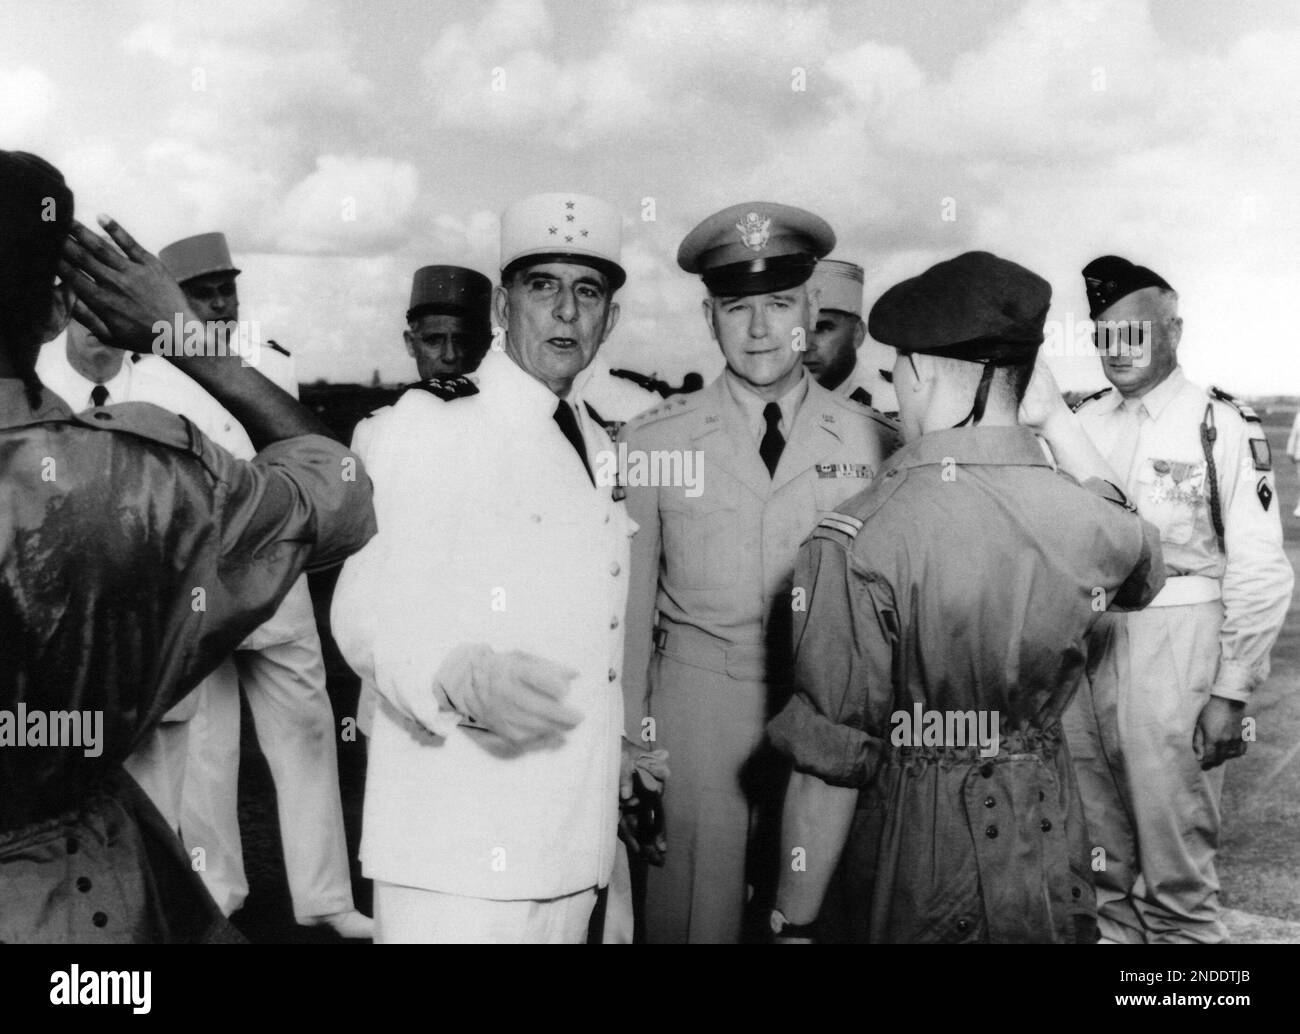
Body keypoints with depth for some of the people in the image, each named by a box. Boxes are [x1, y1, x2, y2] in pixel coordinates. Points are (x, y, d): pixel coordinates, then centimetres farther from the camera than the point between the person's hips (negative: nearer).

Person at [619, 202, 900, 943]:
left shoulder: (879, 444, -2)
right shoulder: (653, 442, -2)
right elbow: (631, 603, 2)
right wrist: (628, 745, 2)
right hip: (695, 713, 0)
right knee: (692, 917, 6)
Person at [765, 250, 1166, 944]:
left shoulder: (854, 546, -23)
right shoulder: (1089, 522, -10)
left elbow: (829, 767, -20)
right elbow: (1143, 563, 17)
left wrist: (793, 922, -9)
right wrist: (1058, 421, 12)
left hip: (909, 866, -3)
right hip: (1046, 856, 4)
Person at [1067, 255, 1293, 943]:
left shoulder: (1222, 425, -6)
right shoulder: (1083, 421, 10)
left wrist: (1231, 693, -11)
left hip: (1175, 649, -5)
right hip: (1082, 648, 5)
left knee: (1174, 872, 1)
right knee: (1099, 863, 14)